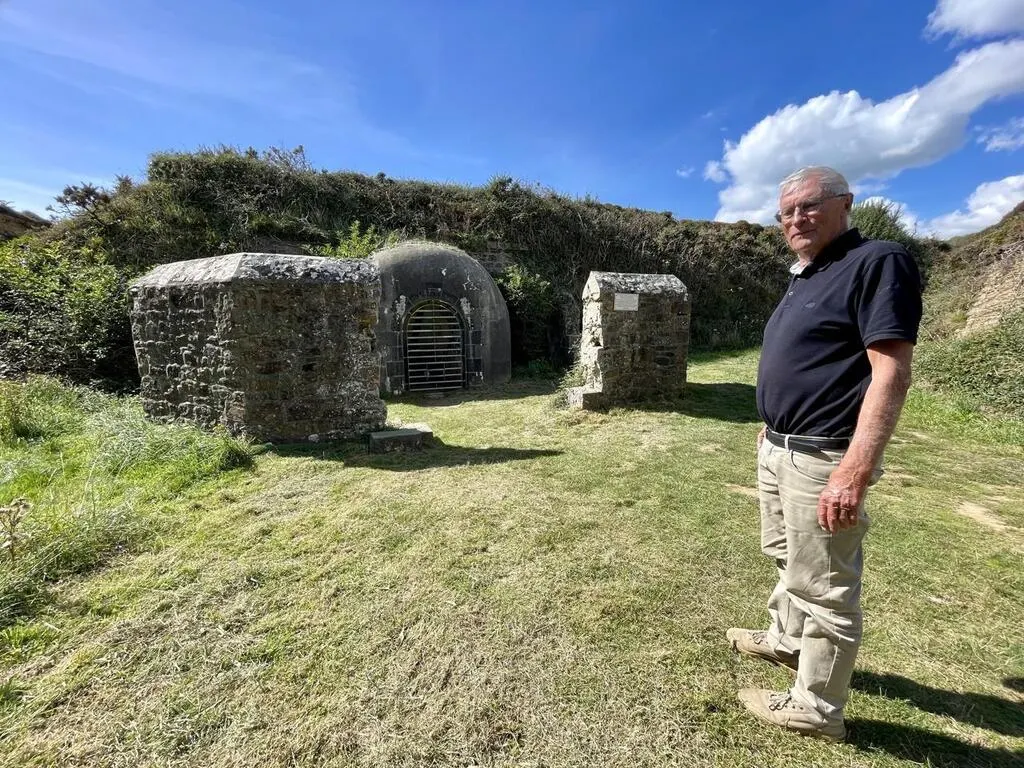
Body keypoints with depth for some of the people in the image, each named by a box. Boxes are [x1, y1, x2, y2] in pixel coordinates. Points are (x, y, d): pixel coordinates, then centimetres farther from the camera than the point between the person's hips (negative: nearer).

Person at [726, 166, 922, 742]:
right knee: (788, 557, 25)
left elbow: (892, 372, -22)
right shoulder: (805, 276, 14)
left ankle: (816, 709, 23)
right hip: (779, 451, 10)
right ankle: (786, 639, 47)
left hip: (822, 460, -9)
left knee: (824, 587, 5)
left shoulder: (877, 263, -14)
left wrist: (856, 471, -29)